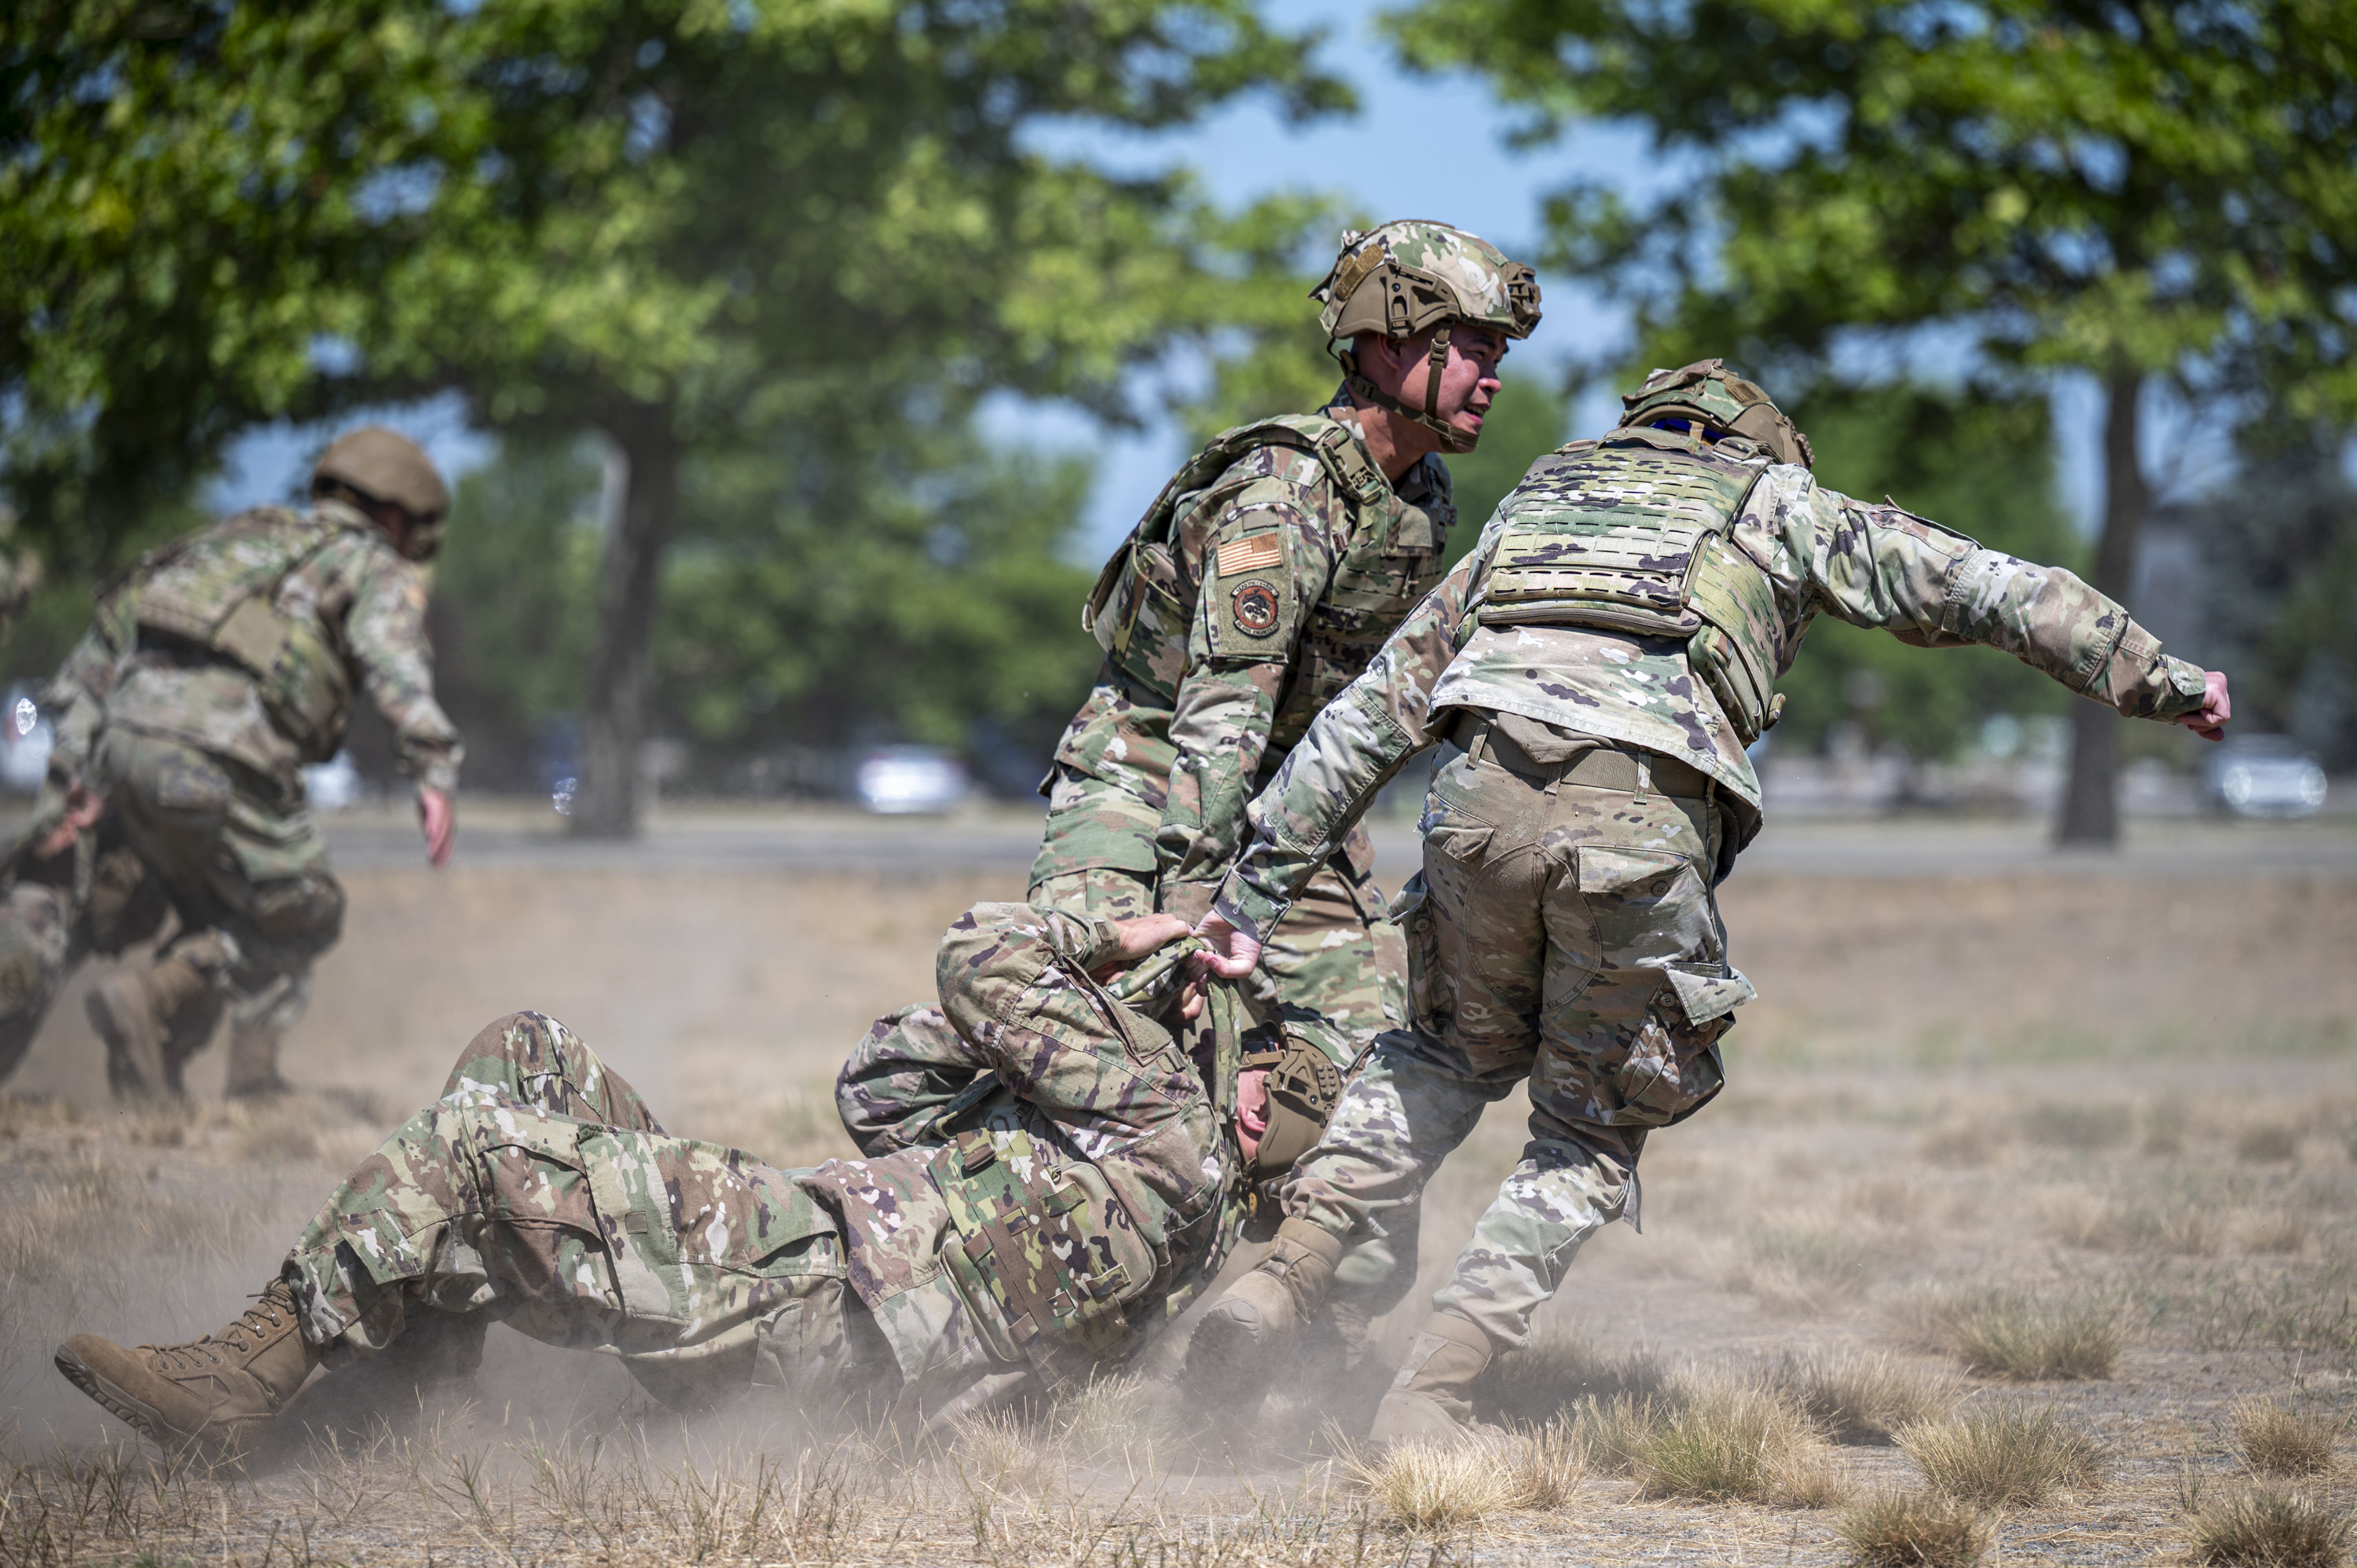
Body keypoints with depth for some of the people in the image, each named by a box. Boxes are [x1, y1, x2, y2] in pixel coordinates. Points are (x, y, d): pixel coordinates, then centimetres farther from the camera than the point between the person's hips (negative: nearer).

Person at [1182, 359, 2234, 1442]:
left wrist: (1255, 884, 31)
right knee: (1590, 1136, 17)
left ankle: (1287, 1274, 11)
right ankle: (1427, 1394, 4)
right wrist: (2161, 683, 34)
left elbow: (1372, 712, 31)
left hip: (1484, 790, 3)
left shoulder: (1530, 507, 35)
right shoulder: (1785, 507, 29)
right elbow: (1992, 590, 26)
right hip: (1643, 822, -3)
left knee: (1456, 1054, 30)